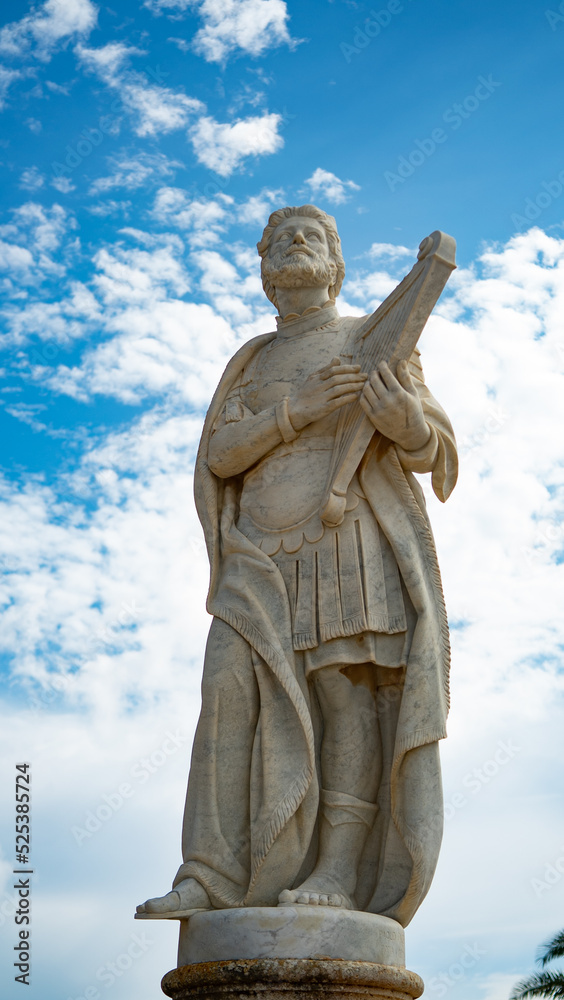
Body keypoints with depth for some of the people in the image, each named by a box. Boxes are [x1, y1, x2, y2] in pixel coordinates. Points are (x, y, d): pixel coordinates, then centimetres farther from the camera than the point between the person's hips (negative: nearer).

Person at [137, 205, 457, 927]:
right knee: (232, 692, -12)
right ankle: (210, 877, -15)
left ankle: (339, 873, -11)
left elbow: (429, 451, 4)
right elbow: (219, 456, 6)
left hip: (351, 545, -3)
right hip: (263, 560, 3)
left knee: (348, 686, -12)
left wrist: (406, 419, -22)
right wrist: (296, 409, -11)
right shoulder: (251, 364, 23)